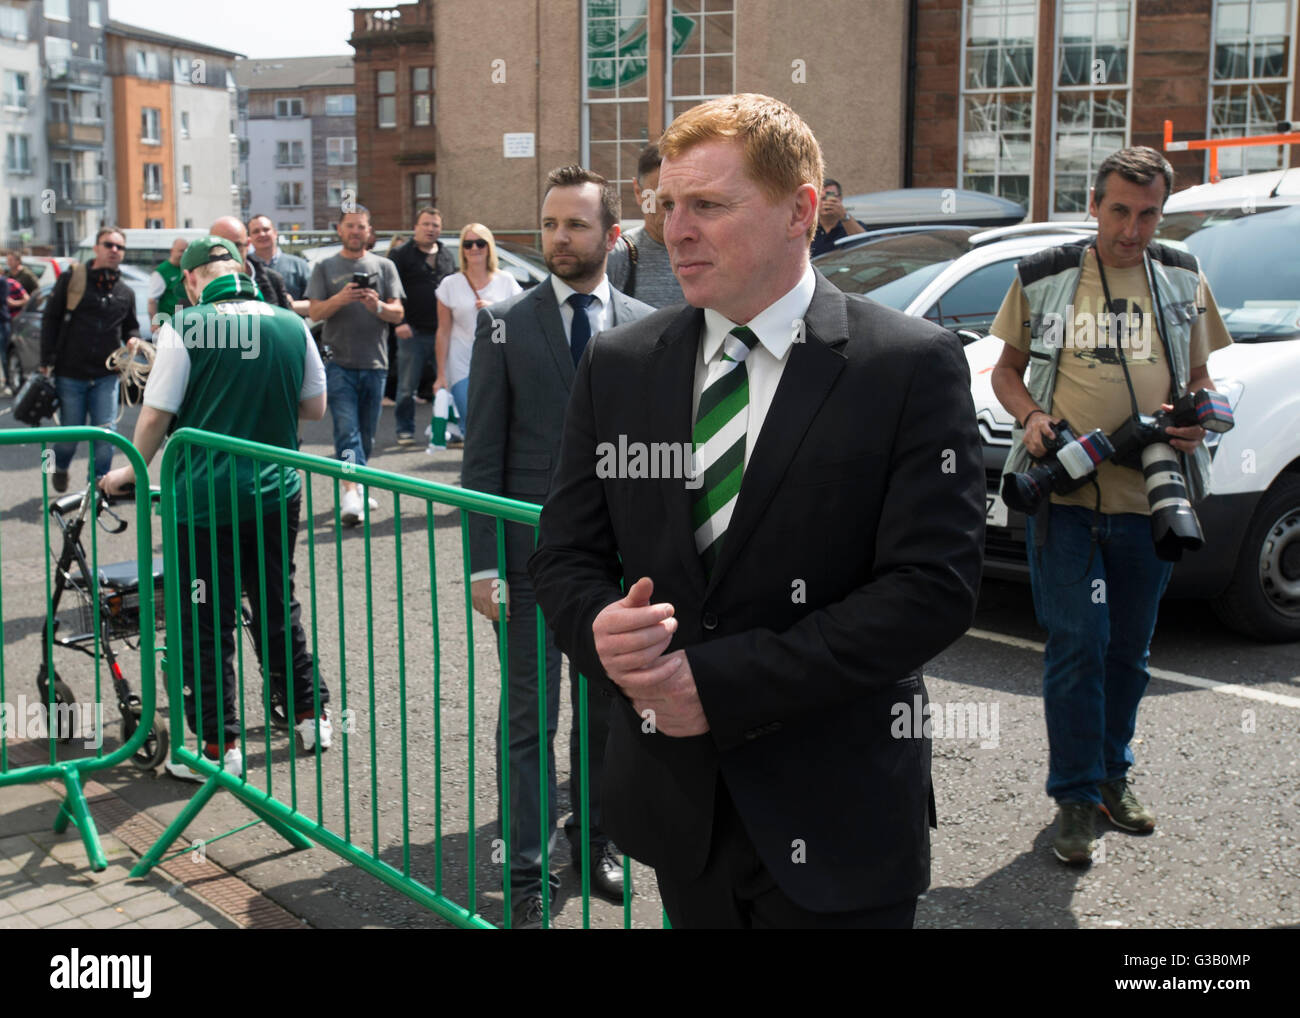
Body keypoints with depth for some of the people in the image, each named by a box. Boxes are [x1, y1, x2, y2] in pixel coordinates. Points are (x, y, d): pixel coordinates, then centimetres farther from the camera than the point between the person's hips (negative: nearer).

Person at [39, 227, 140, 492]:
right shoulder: (72, 279, -1)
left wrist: (132, 339, -2)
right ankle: (60, 468, 36)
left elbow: (130, 326, 23)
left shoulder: (125, 292, 10)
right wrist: (47, 361, -6)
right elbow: (50, 319, 0)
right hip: (70, 373, -2)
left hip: (106, 375, 2)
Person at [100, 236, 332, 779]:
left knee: (205, 624, 6)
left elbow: (155, 417, -9)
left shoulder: (185, 328, -12)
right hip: (277, 494, 4)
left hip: (205, 498, -4)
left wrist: (131, 470, 8)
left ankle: (219, 744, 11)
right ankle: (310, 715, 28)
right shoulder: (291, 325, -1)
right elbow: (315, 407, 9)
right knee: (279, 609, 20)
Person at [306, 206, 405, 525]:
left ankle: (357, 490, 20)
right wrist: (340, 299, -17)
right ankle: (351, 493, -22)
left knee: (366, 433, 7)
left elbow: (398, 314, 6)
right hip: (339, 362, -2)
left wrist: (377, 305, -15)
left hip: (374, 362, 2)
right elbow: (315, 313, 2)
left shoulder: (384, 267, 12)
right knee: (346, 429, -13)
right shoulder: (325, 268, 10)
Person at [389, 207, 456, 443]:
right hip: (413, 332, -4)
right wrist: (398, 322, -14)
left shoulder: (448, 256, 16)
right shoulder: (401, 255, 2)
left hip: (442, 332, 4)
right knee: (407, 386, 2)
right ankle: (405, 430, 13)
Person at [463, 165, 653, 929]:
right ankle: (526, 875, 14)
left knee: (608, 713, 14)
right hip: (532, 551, -2)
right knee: (530, 719, 3)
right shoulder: (505, 324, -1)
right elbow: (483, 453, -2)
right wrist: (482, 562, -7)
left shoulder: (647, 328, 4)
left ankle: (594, 838, 34)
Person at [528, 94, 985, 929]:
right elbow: (566, 554, 7)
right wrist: (599, 629, -17)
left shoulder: (914, 367, -10)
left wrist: (722, 683, -19)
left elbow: (934, 585, -16)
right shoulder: (617, 366, 4)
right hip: (676, 801, 4)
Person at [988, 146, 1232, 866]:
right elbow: (1006, 369, 11)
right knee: (1076, 648, -5)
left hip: (1148, 498, 3)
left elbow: (1199, 380, 17)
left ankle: (1112, 773, 31)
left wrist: (1195, 419, -6)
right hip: (1063, 491, -2)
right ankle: (1075, 796, 7)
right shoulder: (1043, 278, 4)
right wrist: (1030, 415, -10)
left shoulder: (1183, 282, 11)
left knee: (1128, 650, 13)